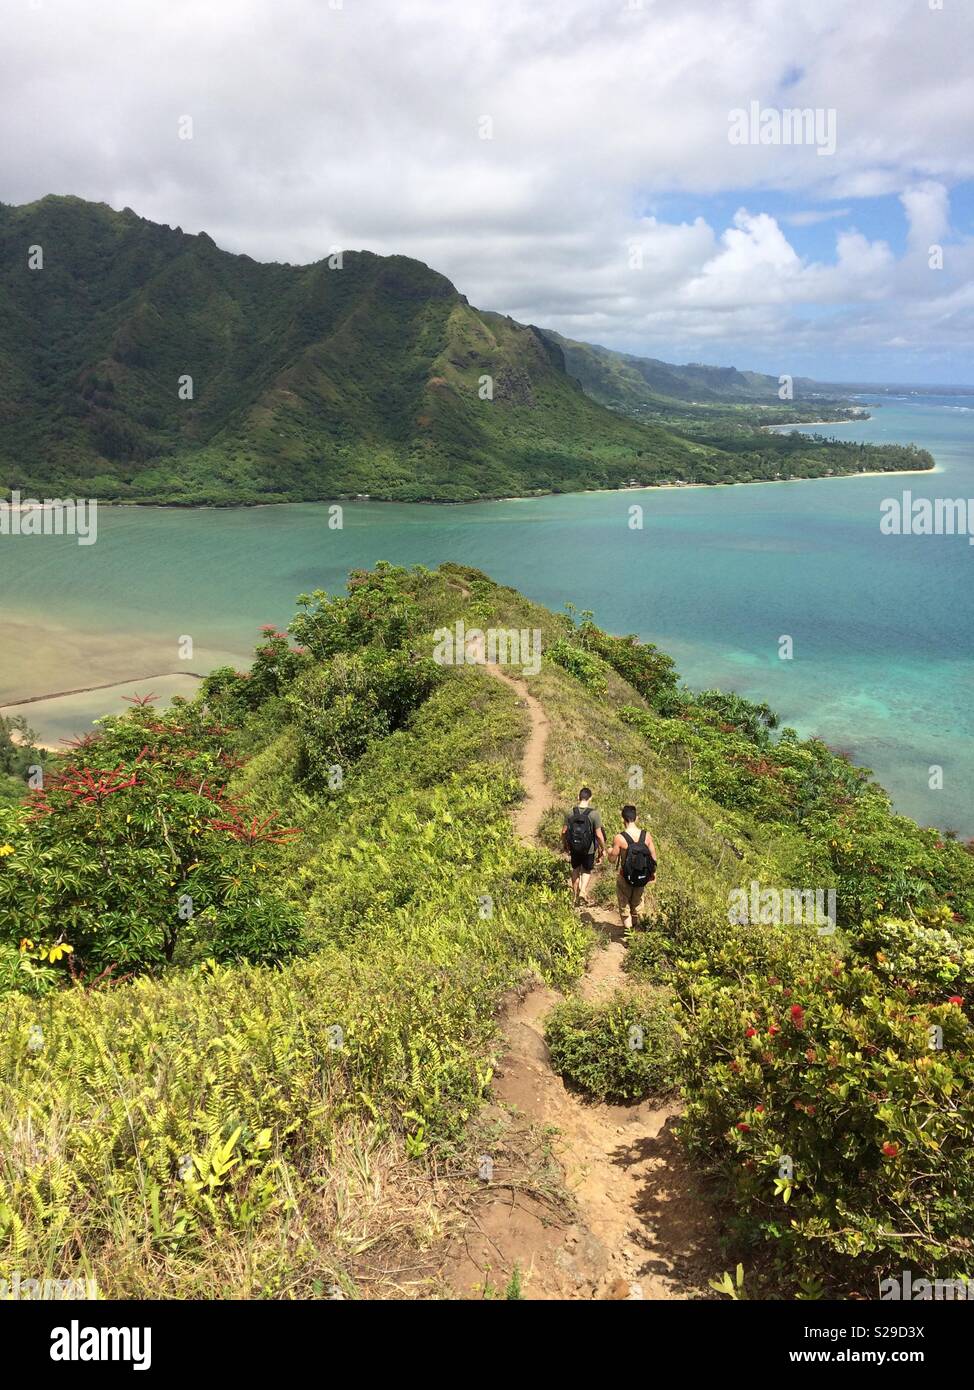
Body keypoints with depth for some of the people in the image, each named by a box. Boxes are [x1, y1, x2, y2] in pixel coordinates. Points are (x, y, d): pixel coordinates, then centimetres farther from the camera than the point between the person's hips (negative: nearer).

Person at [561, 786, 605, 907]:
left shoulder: (571, 812, -9)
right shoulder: (594, 813, -18)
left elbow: (564, 831, -3)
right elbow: (599, 835, -16)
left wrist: (565, 845, 14)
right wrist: (603, 849, -1)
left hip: (574, 848, 2)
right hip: (589, 849, -2)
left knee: (576, 870, 23)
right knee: (587, 871, 21)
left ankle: (575, 896, 33)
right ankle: (583, 891, 0)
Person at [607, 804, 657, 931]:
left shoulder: (619, 838, -22)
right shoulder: (646, 835, -13)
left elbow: (612, 860, -12)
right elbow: (653, 858, -4)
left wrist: (610, 852, 10)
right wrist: (653, 873, 13)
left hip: (625, 878, -4)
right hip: (642, 878, 4)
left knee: (624, 905, 19)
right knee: (637, 903, 28)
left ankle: (628, 929, 24)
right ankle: (636, 926, 45)